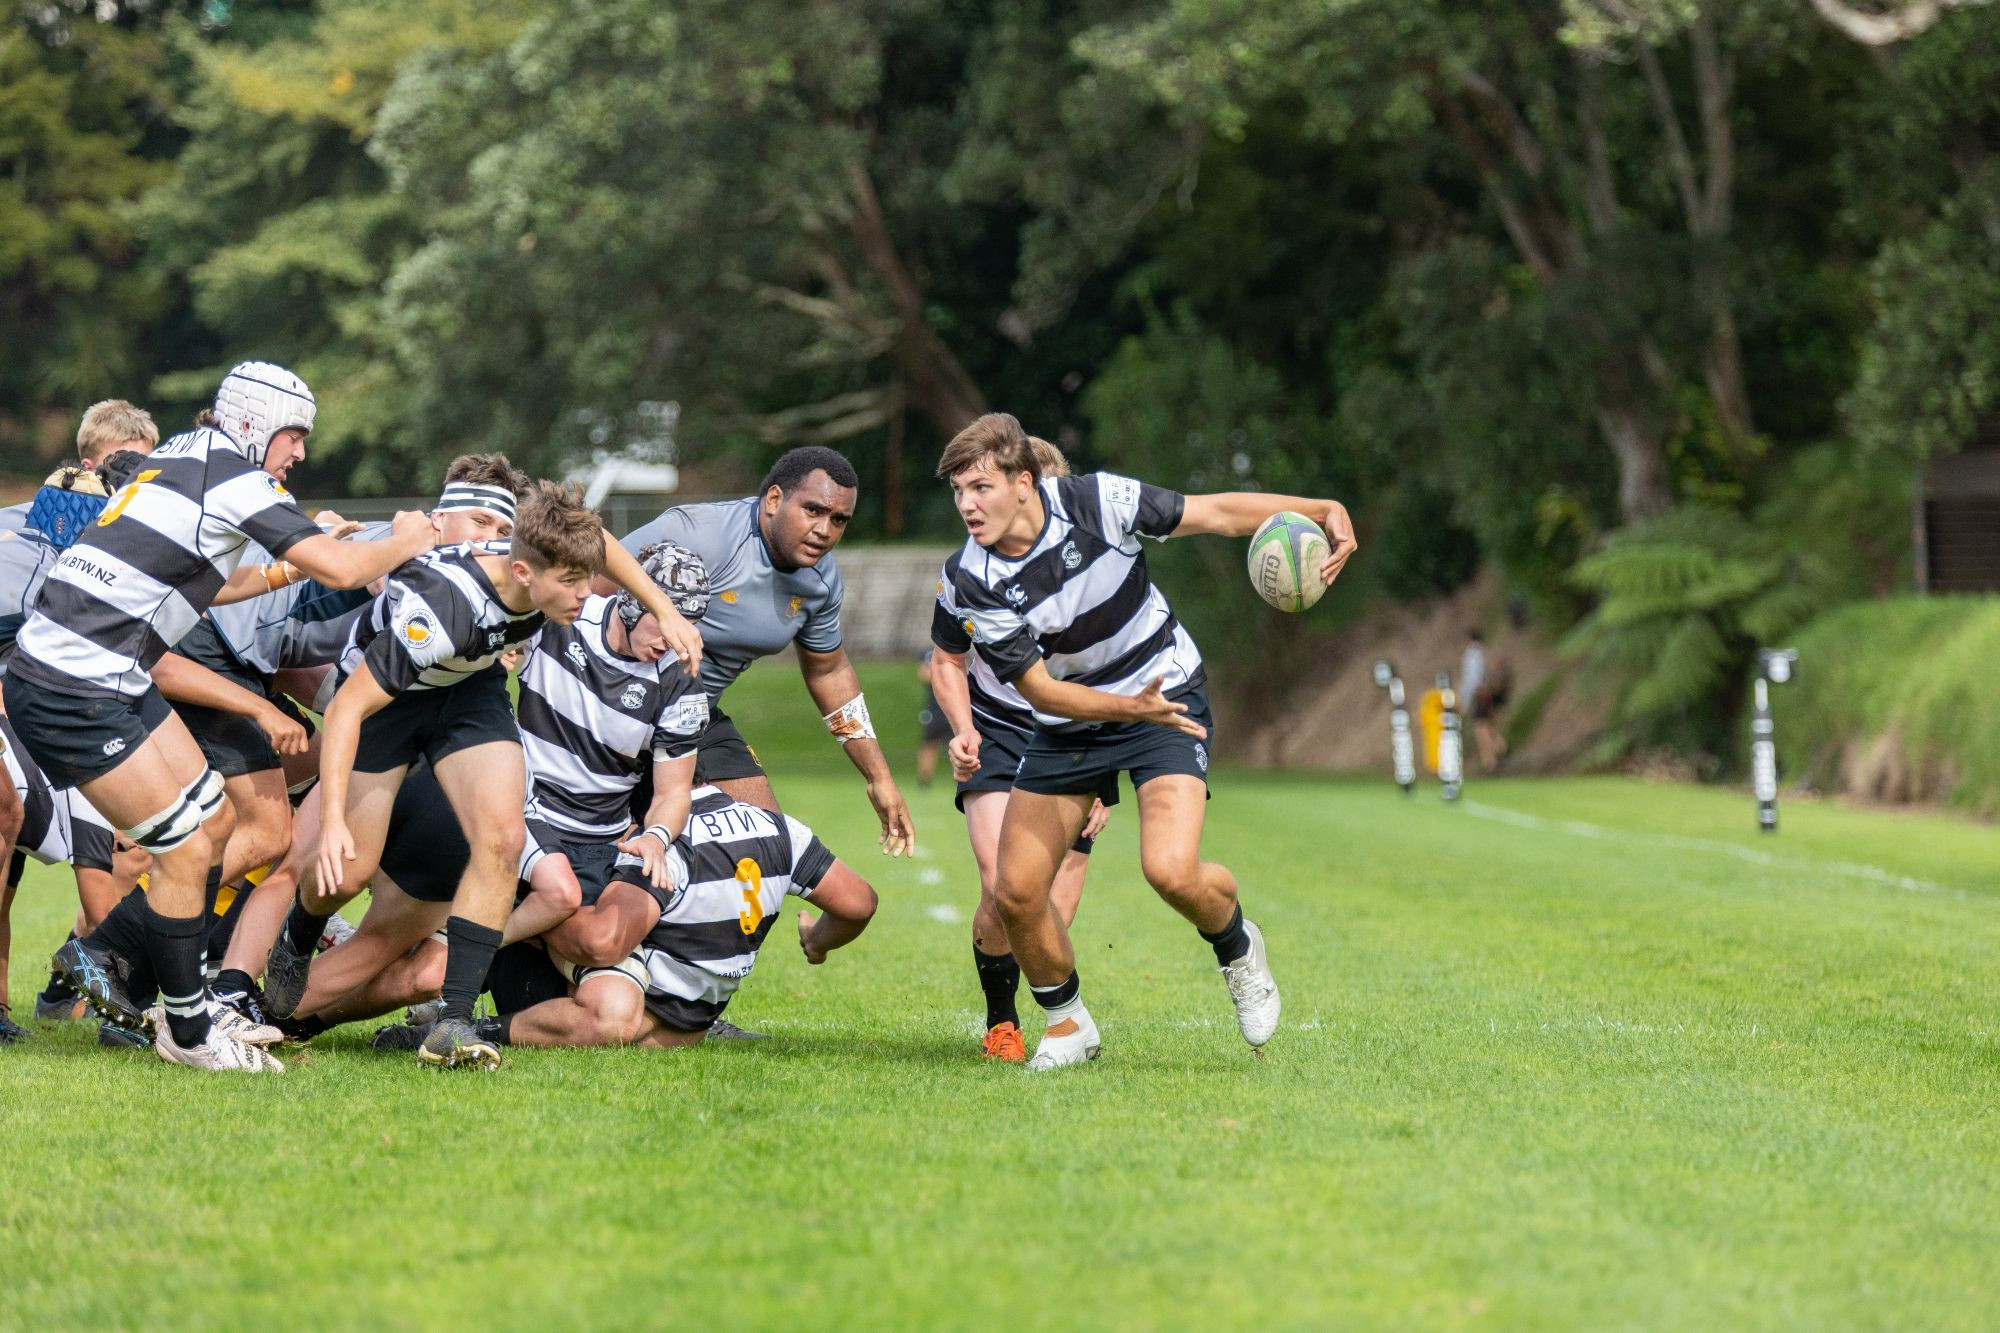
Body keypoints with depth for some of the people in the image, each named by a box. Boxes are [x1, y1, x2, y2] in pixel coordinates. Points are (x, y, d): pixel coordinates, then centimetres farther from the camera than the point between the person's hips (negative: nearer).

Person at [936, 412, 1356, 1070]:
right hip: (1071, 719, 3)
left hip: (1167, 693, -3)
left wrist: (1325, 512, -22)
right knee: (1017, 891, -7)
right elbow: (1039, 690, -17)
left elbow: (1217, 513, -11)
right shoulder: (974, 583, -18)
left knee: (1171, 870, -23)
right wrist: (1130, 708, -33)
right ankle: (1067, 1022, 20)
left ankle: (1237, 948, 11)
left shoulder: (1095, 502, -22)